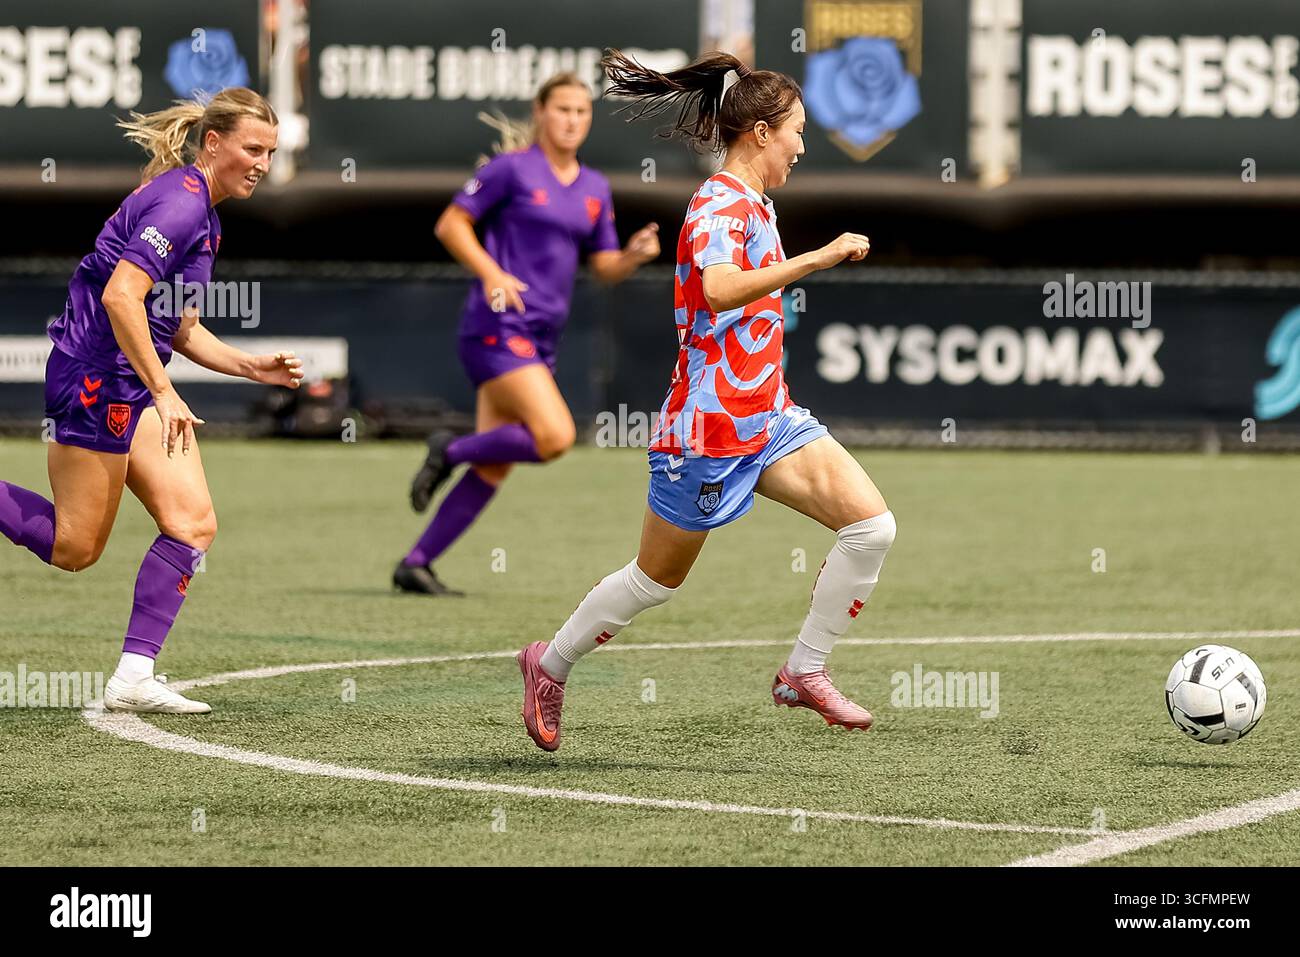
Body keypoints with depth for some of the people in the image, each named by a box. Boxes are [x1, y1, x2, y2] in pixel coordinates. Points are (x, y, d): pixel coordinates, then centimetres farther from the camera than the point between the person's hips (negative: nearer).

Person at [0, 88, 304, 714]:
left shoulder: (203, 216, 16)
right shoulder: (179, 203, -16)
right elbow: (121, 296, -26)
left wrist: (251, 367, 12)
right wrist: (163, 392, -25)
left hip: (137, 388, 10)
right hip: (96, 374, -10)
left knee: (194, 522, -3)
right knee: (76, 548, -4)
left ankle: (133, 678, -5)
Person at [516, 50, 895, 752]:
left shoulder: (754, 206, 13)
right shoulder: (719, 206, -17)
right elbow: (720, 290, -38)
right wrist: (819, 258, -38)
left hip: (767, 418, 8)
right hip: (708, 427, -8)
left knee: (871, 523, -9)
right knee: (657, 579, 6)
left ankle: (804, 672, 0)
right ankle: (550, 665, 29)